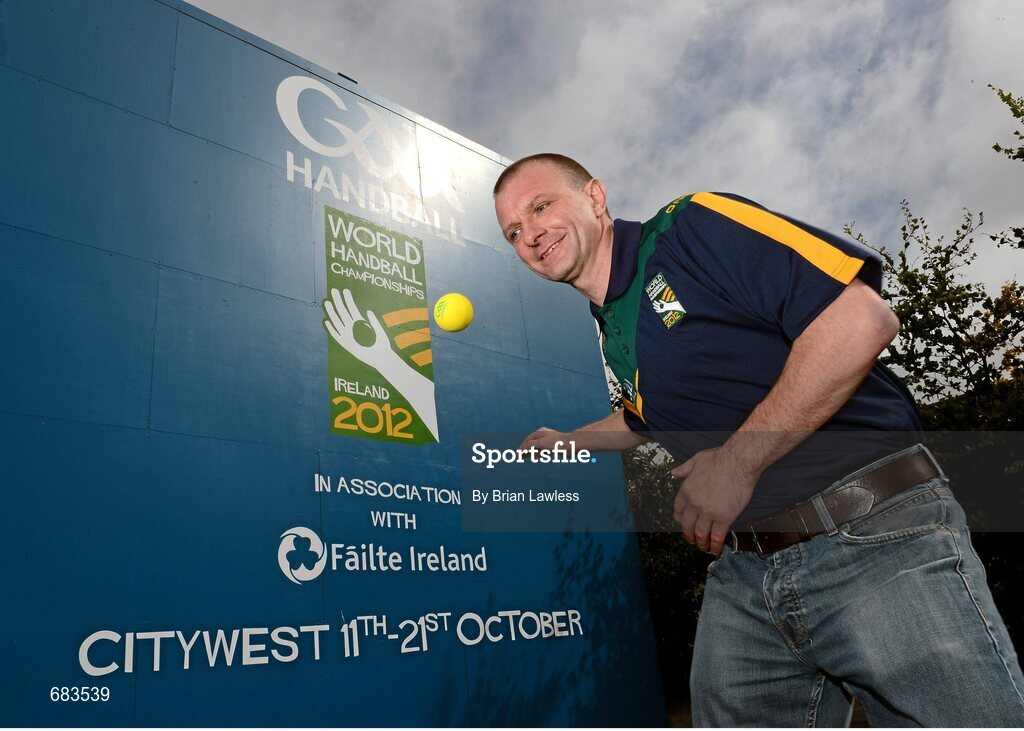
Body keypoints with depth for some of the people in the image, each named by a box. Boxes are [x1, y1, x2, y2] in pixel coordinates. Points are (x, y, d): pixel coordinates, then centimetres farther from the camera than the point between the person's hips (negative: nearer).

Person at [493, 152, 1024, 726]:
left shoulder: (694, 226, -10)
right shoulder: (611, 337, 13)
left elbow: (863, 317, -21)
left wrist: (738, 460, -20)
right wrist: (566, 442, 33)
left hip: (878, 536, -6)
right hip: (743, 570, 7)